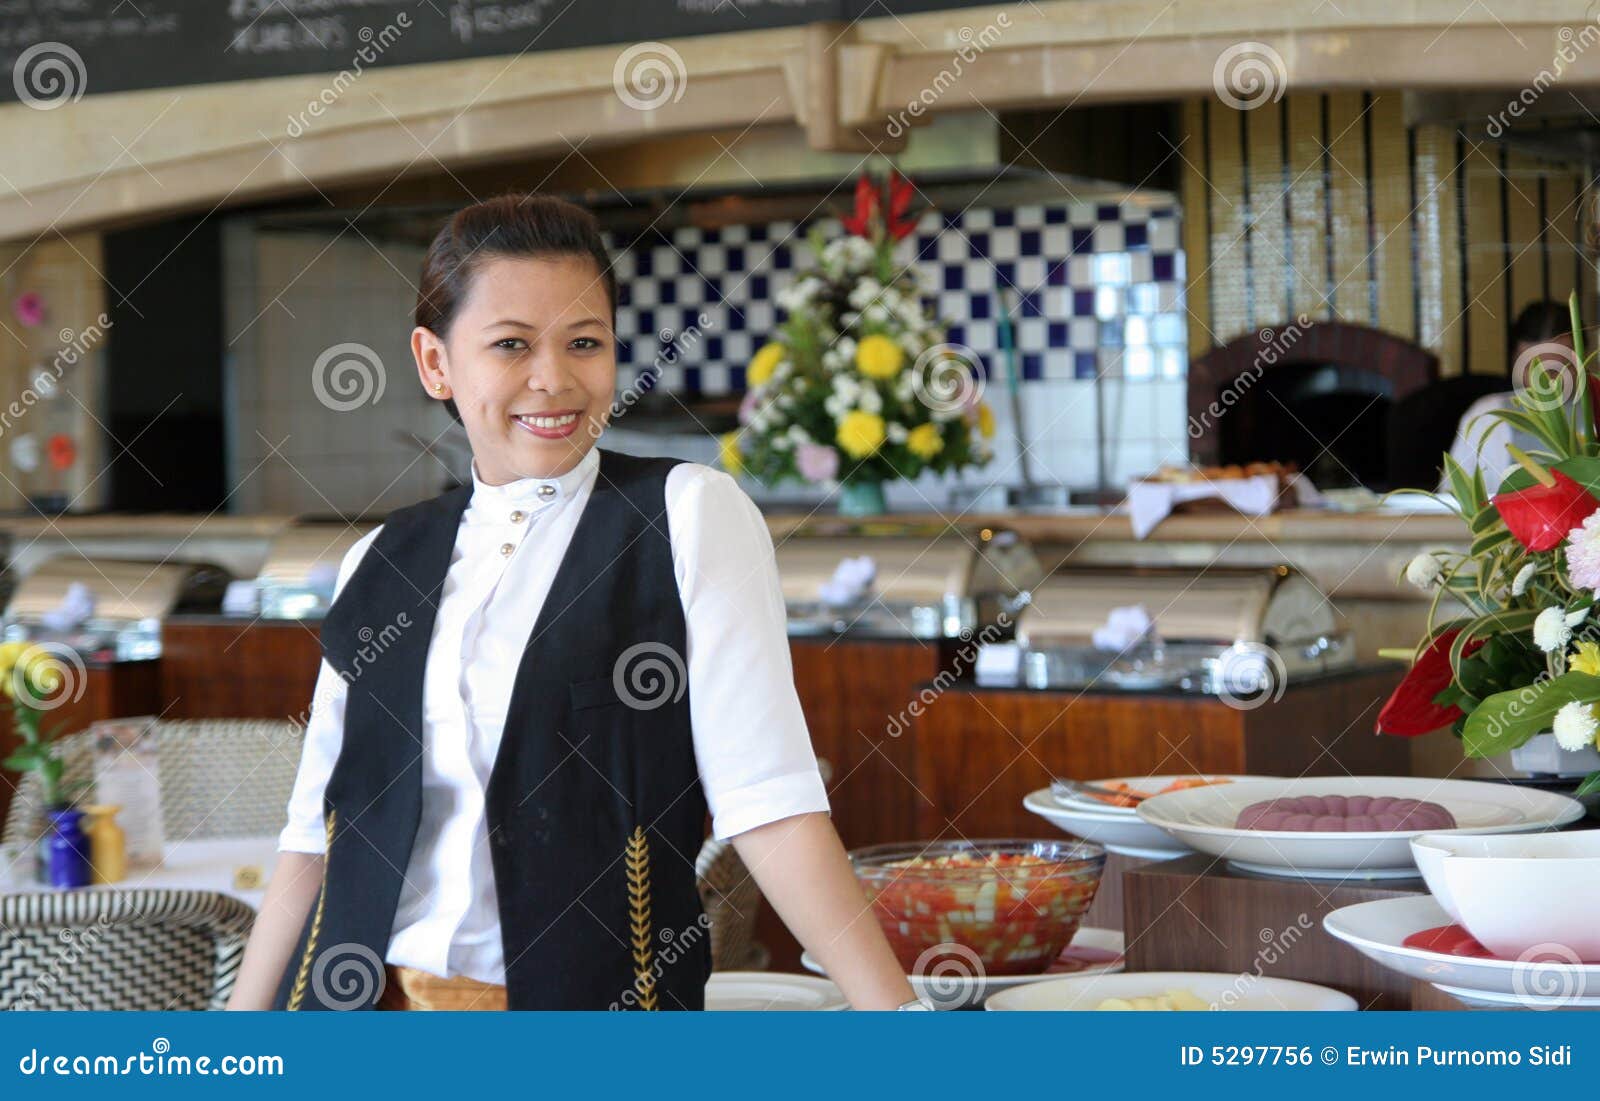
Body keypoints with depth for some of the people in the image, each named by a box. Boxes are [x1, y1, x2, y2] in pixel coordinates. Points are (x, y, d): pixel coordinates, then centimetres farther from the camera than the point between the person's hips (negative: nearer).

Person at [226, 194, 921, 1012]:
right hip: (363, 1000, 3)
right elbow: (317, 834, 7)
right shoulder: (381, 566, 6)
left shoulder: (691, 515, -5)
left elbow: (767, 802, -14)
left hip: (592, 999, -3)